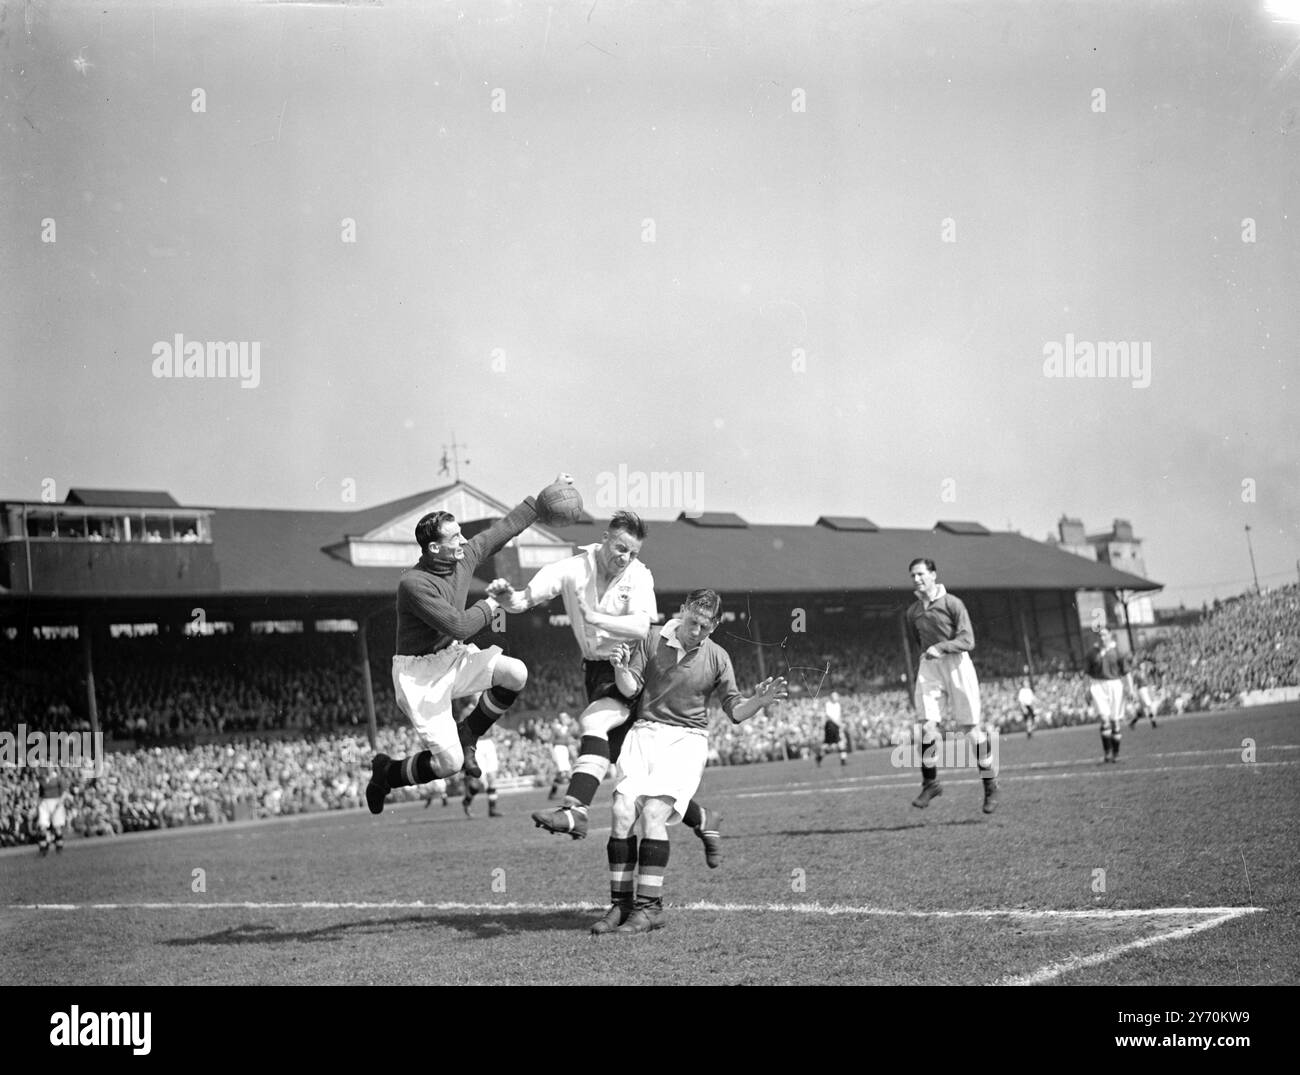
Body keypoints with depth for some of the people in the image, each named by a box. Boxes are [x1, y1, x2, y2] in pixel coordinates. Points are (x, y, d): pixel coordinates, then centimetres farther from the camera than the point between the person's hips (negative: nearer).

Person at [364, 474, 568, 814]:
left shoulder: (465, 556, -4)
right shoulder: (413, 584, -26)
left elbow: (506, 527, 6)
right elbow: (459, 626, -27)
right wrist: (488, 607, -10)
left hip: (454, 657, 8)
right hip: (420, 673, -8)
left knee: (515, 673, -16)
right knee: (449, 763, -12)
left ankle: (467, 735, 6)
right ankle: (386, 772, 17)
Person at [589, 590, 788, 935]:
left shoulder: (716, 657, 2)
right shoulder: (653, 639, 4)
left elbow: (734, 711, 7)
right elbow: (631, 689, 3)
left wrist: (759, 701, -13)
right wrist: (621, 669, -19)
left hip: (687, 739, -2)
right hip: (646, 730, 2)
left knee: (654, 812, -21)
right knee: (622, 809, -16)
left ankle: (649, 906, -15)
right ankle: (621, 903, -8)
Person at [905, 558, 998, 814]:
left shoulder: (952, 604, -7)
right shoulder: (913, 612, 9)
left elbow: (968, 640, -13)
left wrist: (941, 648, -24)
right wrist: (928, 654, 12)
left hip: (957, 666, -4)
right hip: (929, 668, 4)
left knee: (972, 728, -1)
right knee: (927, 725, -11)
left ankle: (990, 785, 11)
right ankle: (930, 783, -1)